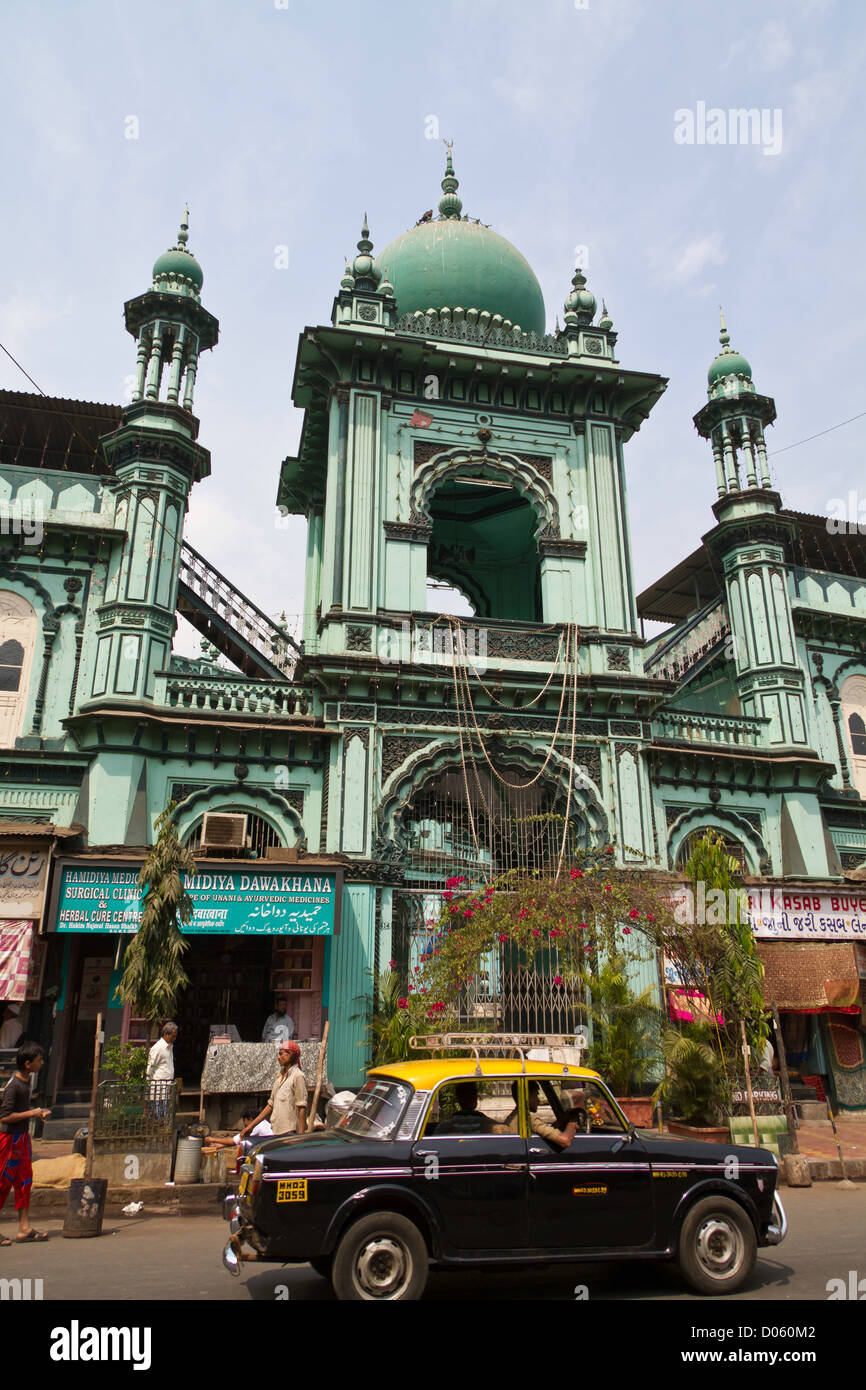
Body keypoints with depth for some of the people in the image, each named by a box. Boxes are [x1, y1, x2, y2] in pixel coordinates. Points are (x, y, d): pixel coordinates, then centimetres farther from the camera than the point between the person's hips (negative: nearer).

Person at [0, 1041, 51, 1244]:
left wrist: (37, 1112, 7)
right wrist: (31, 1113, -19)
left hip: (23, 1136, 9)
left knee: (25, 1181, 10)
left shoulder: (26, 1080, 6)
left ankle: (24, 1228, 16)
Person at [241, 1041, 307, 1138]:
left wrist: (301, 1135, -18)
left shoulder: (298, 1076, -9)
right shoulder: (280, 1077, 16)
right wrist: (251, 1126, 18)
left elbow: (302, 1108, -13)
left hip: (291, 1131, -8)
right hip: (278, 1131, 8)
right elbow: (271, 1105, 20)